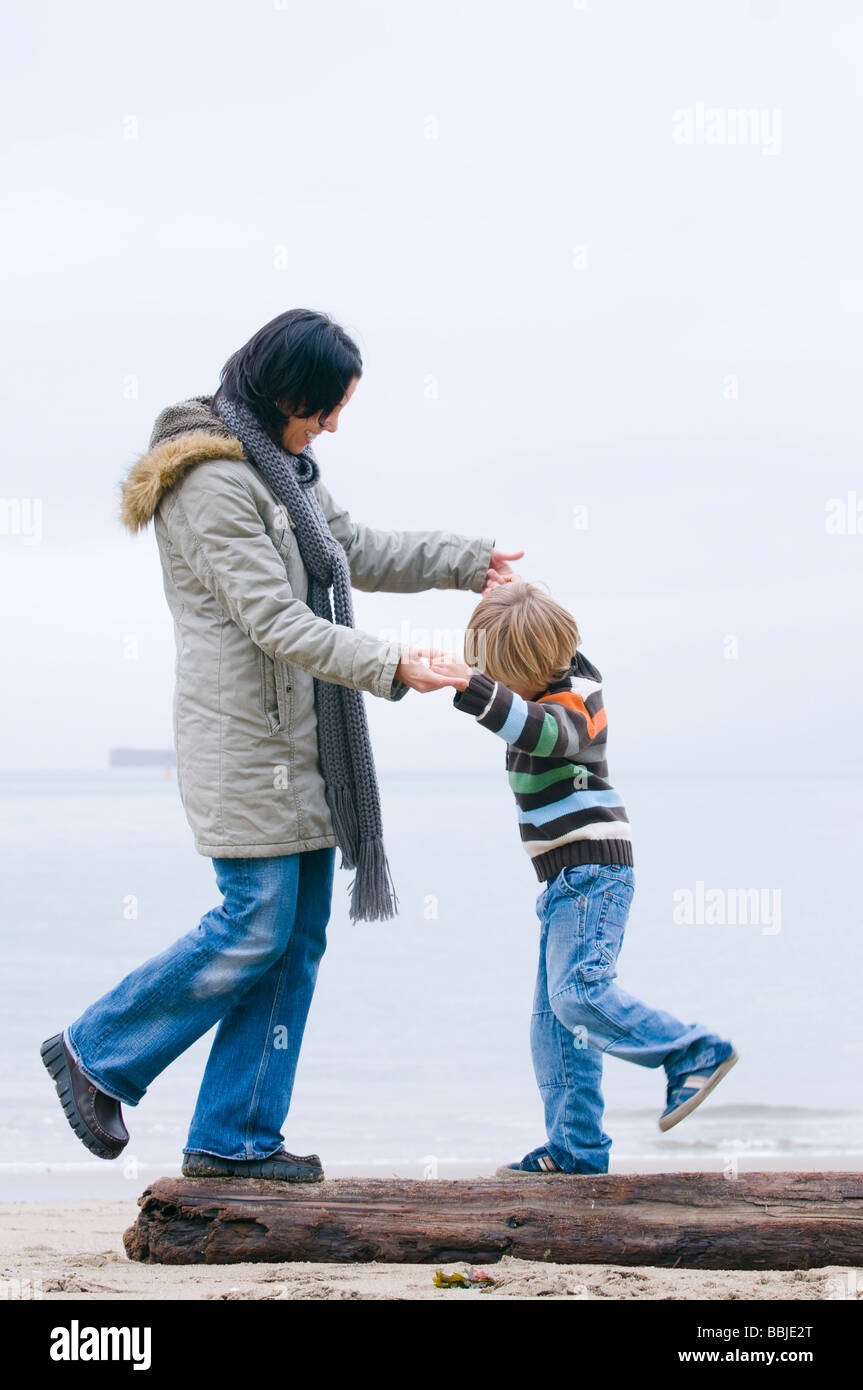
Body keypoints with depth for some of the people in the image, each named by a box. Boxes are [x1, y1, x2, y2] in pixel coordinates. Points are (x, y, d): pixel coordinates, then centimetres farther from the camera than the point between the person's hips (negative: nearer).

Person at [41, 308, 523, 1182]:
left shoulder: (286, 468, 14)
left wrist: (467, 561, 30)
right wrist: (389, 667, -23)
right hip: (244, 741, -10)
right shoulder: (212, 481, -16)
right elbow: (274, 620, -22)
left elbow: (356, 552, 30)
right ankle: (96, 1053, 8)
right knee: (256, 927, -9)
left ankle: (234, 1139, 10)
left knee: (299, 937, 6)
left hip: (303, 747, 10)